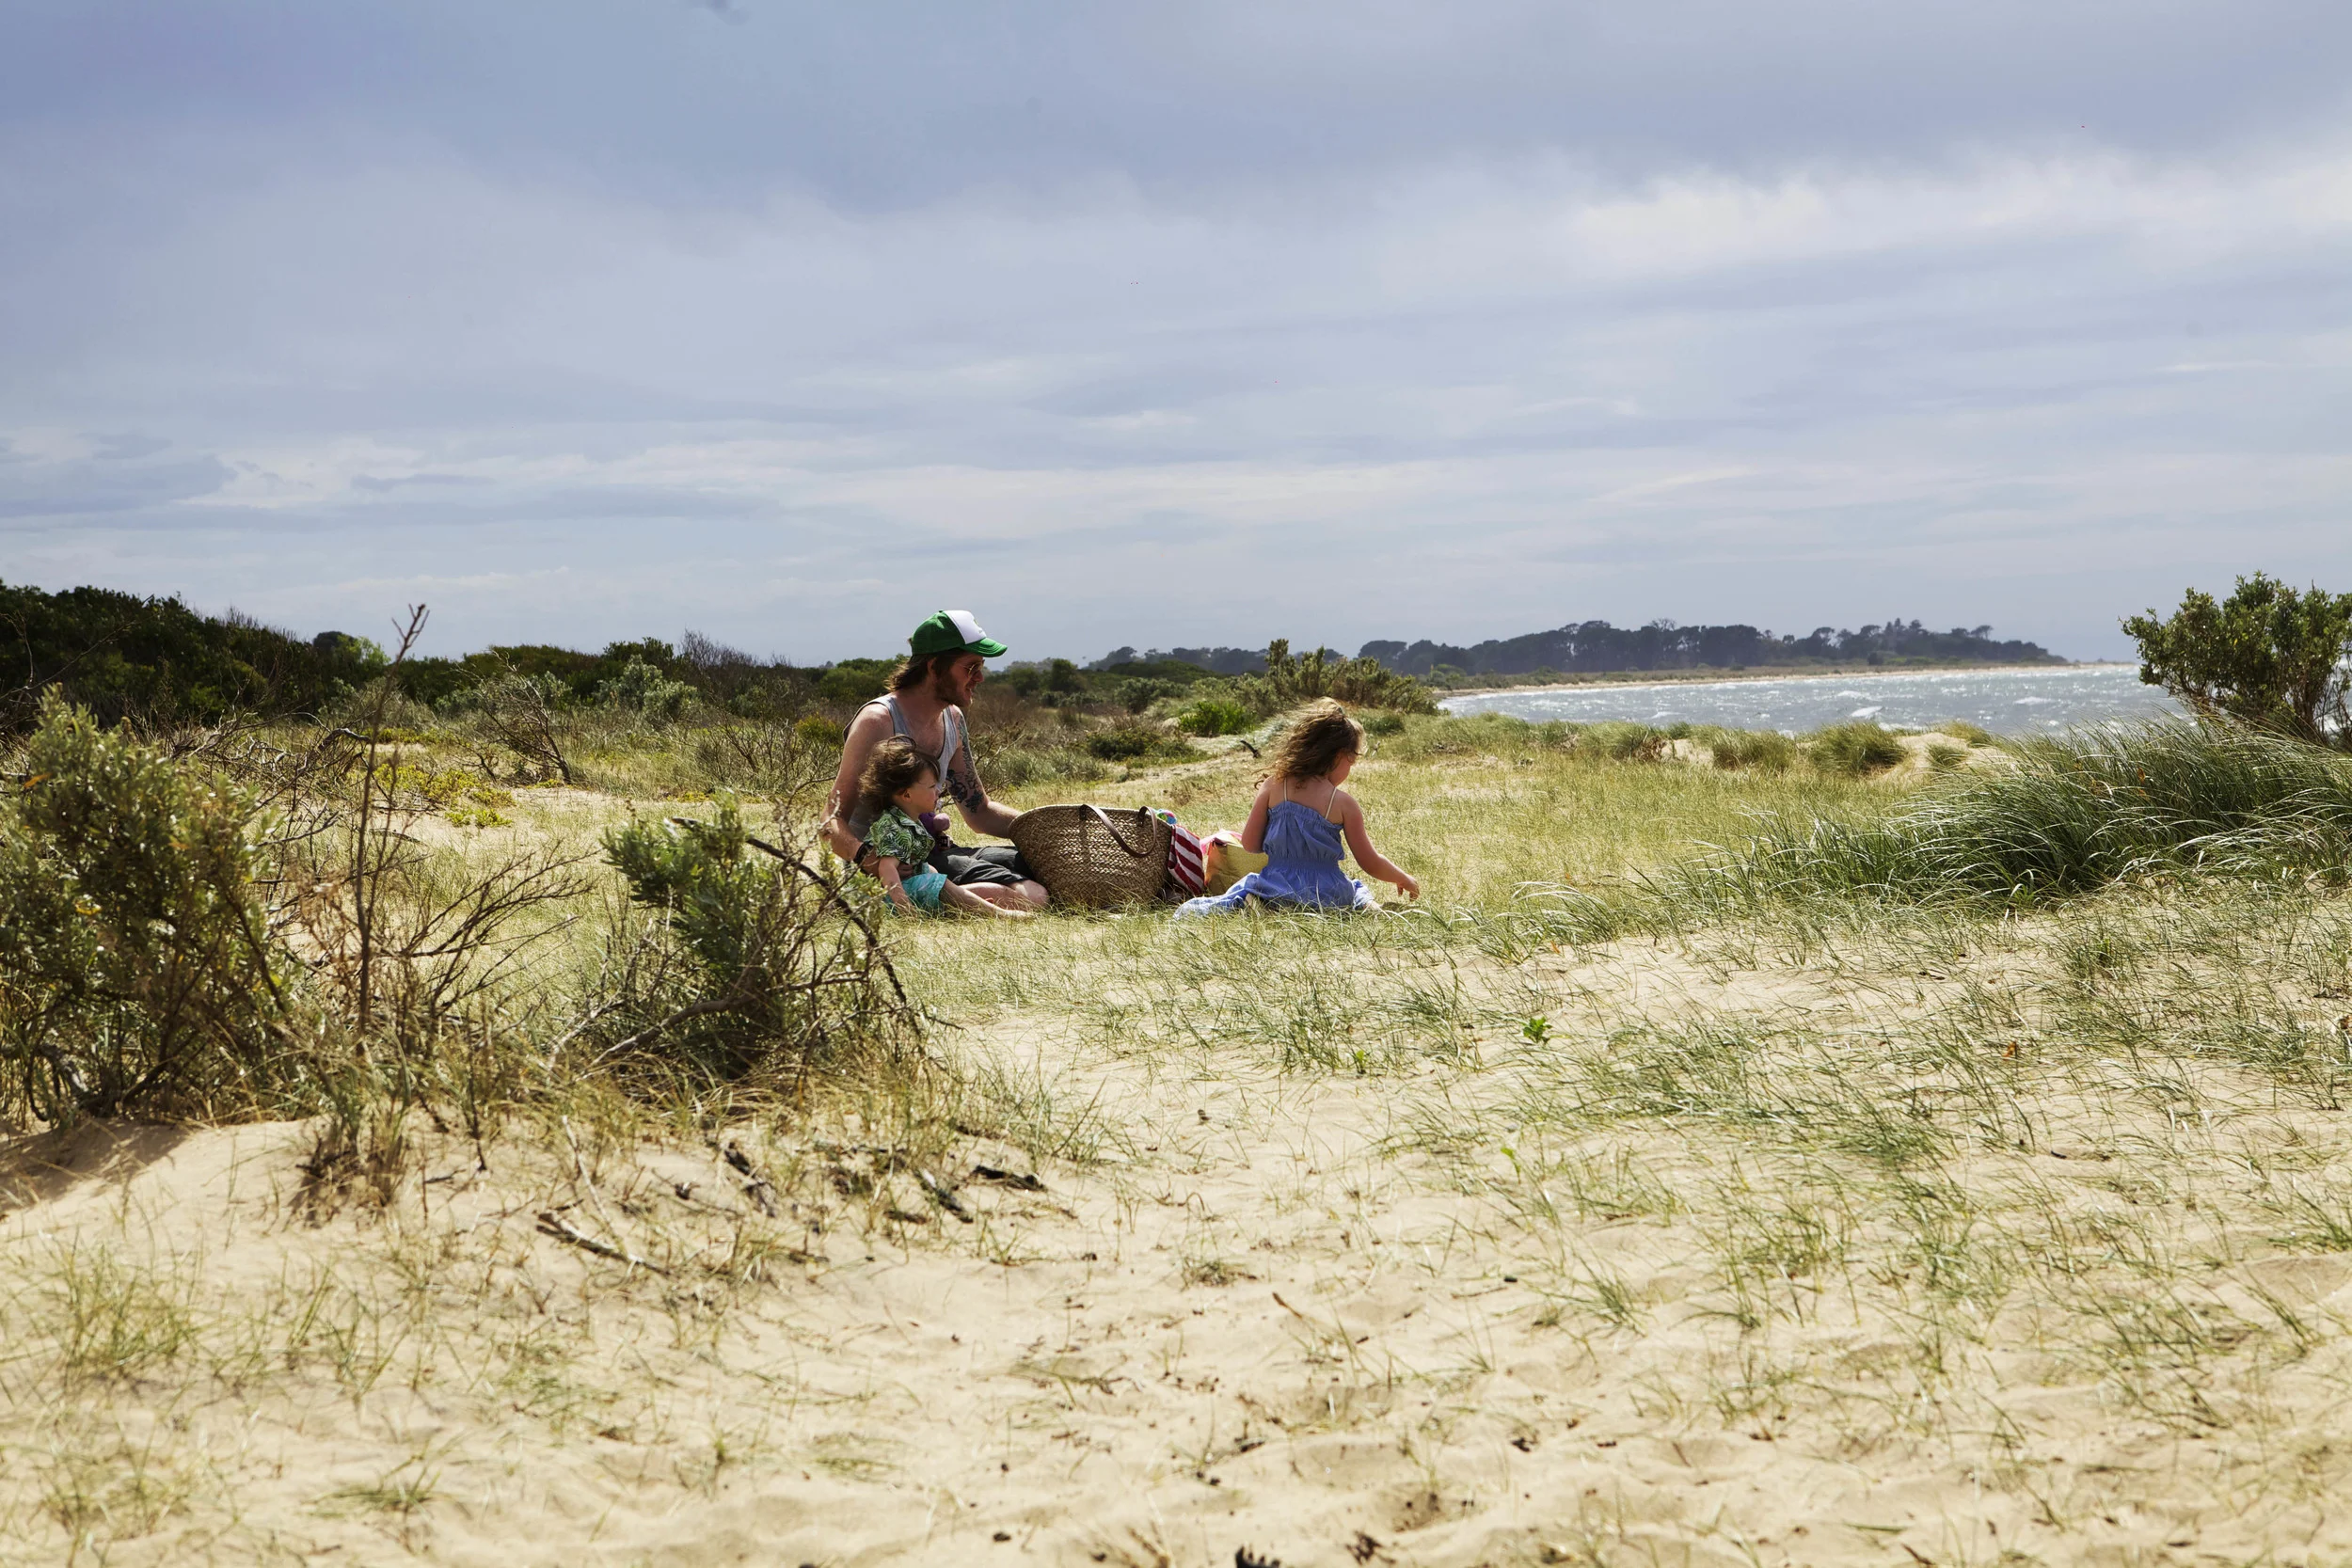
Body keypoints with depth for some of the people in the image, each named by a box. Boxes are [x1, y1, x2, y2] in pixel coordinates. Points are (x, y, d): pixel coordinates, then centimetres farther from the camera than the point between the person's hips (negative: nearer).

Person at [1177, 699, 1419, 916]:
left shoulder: (1272, 787, -3)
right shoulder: (1343, 803, -6)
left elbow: (1249, 844, 1)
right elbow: (1371, 863, 0)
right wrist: (1403, 878, 19)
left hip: (1277, 891, 0)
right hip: (1327, 895, 1)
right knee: (1359, 891, 31)